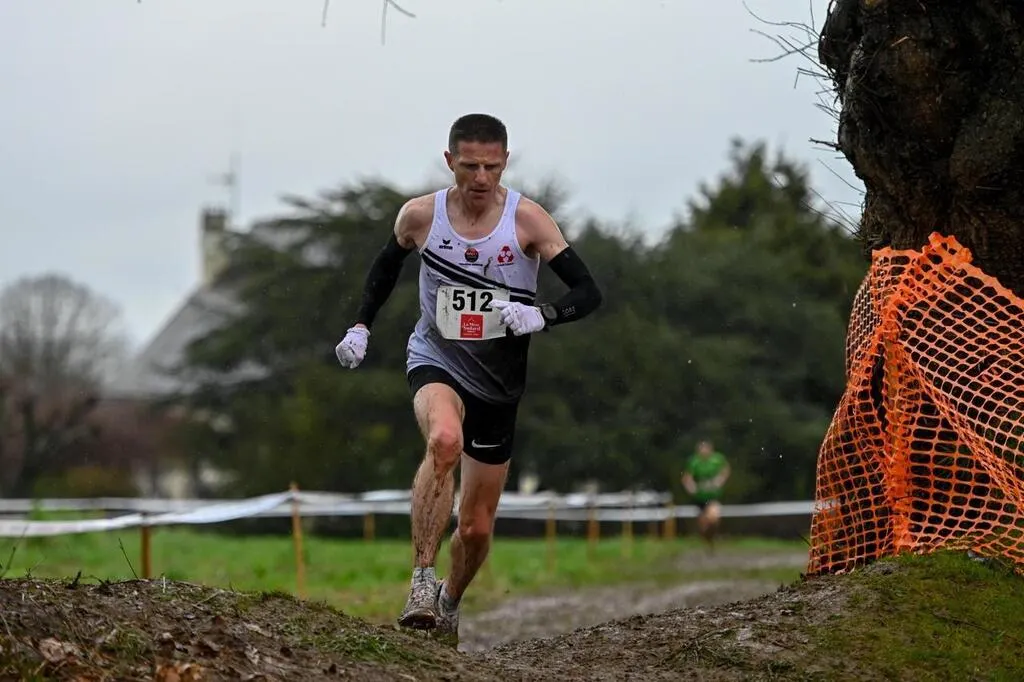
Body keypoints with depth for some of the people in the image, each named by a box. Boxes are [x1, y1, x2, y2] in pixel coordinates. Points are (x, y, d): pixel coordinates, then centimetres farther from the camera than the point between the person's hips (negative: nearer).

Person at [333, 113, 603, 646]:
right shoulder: (421, 215, -8)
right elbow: (387, 263, 14)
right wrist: (360, 326, 6)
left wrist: (541, 316, -32)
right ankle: (422, 580, -33)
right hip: (435, 361, -1)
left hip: (498, 381, 1)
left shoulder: (527, 219, -13)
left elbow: (588, 292, -14)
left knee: (476, 527, 8)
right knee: (444, 440, -38)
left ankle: (449, 604, 39)